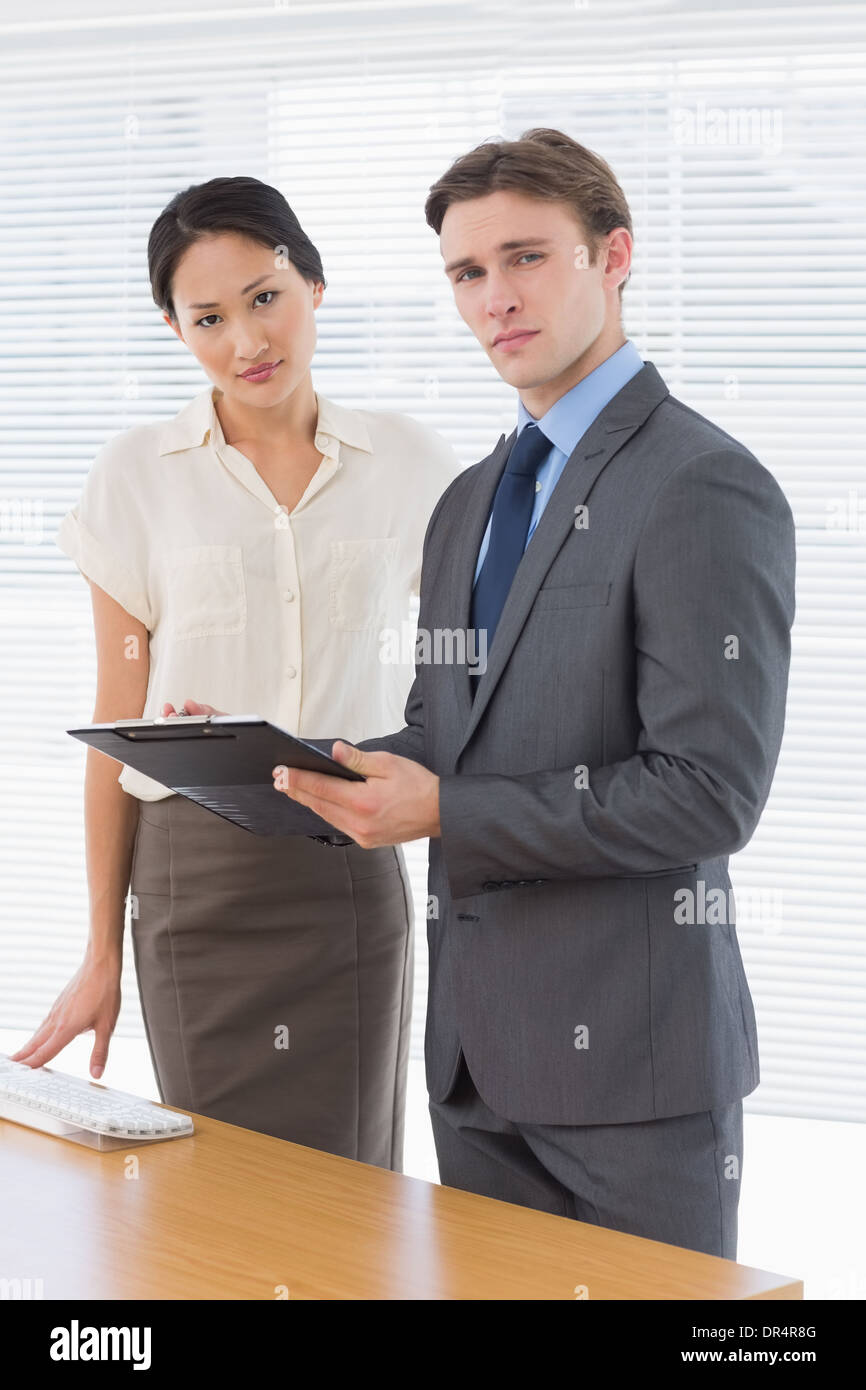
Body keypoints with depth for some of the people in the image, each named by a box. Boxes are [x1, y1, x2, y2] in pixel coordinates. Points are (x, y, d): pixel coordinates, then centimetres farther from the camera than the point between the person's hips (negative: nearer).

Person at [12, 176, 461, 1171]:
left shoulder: (407, 465, 5)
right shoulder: (139, 476, 3)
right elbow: (117, 726, 5)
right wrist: (102, 951, 4)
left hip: (356, 874, 1)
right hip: (198, 874, -1)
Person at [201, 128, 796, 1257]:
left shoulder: (708, 489, -12)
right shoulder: (468, 504, 16)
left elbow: (707, 793, -18)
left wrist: (447, 814, -19)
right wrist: (327, 781, -1)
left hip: (632, 1039, -7)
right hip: (480, 1041, 8)